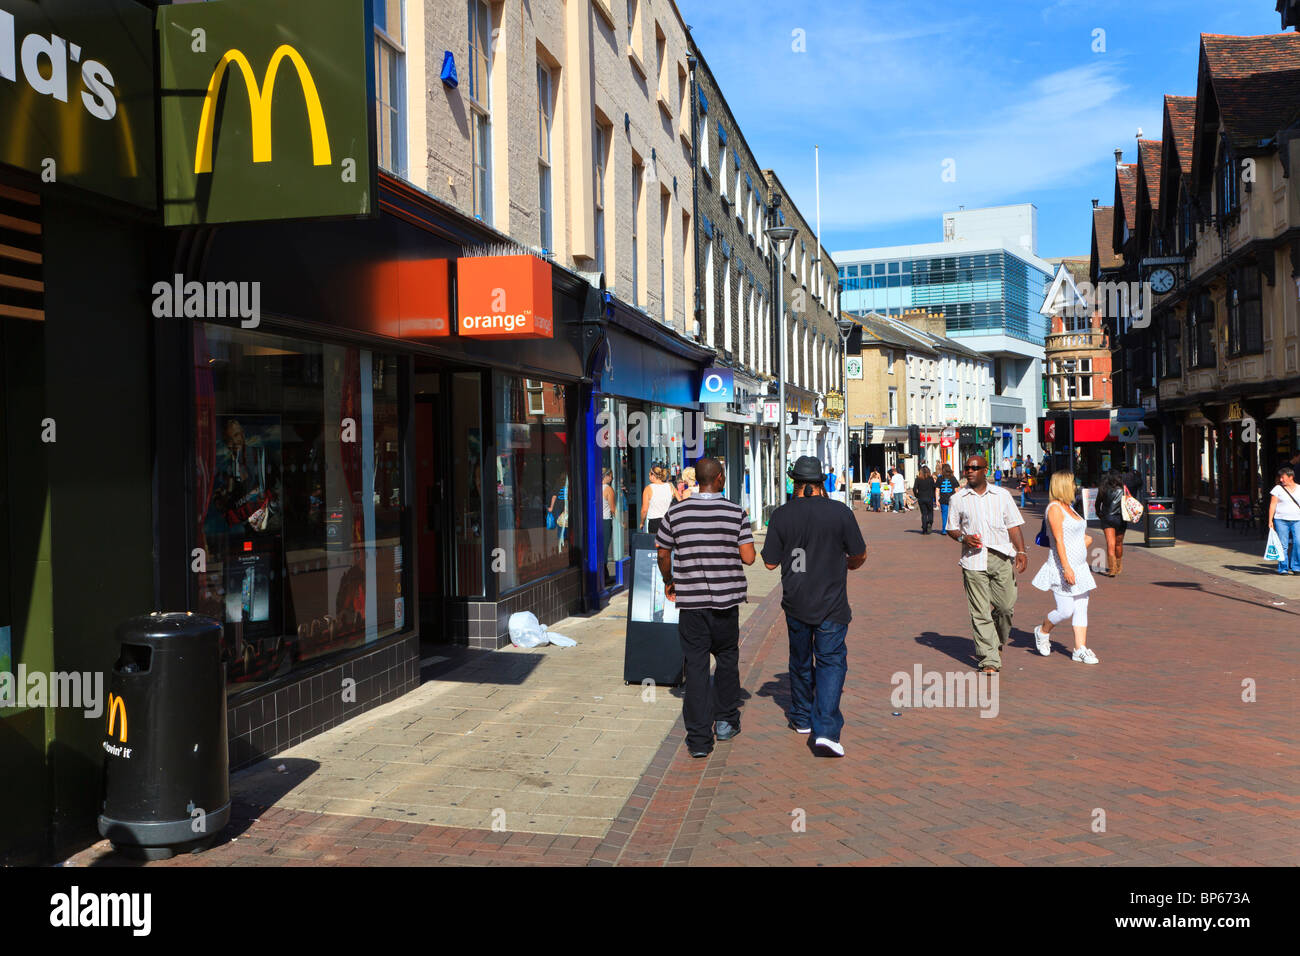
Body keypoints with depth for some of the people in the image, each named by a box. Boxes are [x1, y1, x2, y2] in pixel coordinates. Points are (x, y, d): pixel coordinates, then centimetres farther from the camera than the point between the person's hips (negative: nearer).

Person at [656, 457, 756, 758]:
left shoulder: (675, 512, -2)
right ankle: (726, 721, 30)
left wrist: (669, 581, 23)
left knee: (695, 665, 2)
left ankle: (699, 738, 1)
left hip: (690, 599, 0)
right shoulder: (736, 512, -5)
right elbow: (748, 557, -7)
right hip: (726, 598, 0)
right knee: (727, 657, 20)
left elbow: (663, 554, 5)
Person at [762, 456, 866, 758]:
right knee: (831, 662, 0)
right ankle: (826, 730, -13)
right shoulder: (840, 513, -8)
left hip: (795, 604, 2)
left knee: (800, 661, 19)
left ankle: (802, 719, 33)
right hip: (831, 604, -2)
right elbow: (859, 555, 1)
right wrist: (848, 564, 23)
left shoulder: (781, 515, -5)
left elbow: (770, 563, -2)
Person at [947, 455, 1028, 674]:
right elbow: (952, 528, 13)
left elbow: (1013, 526, 9)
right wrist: (963, 537, -8)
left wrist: (1021, 551, -3)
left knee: (1006, 606, 3)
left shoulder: (1002, 495, 9)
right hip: (973, 559, -1)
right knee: (980, 612, -3)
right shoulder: (958, 498, 8)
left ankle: (998, 643, 31)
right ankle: (989, 660, 1)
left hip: (1001, 557, 1)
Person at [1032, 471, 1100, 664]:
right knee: (1066, 611, -6)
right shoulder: (1054, 508, -12)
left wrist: (1086, 539, 6)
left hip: (1079, 567, 9)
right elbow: (1059, 539, -20)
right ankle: (1042, 632, 20)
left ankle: (1080, 650, 8)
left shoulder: (1068, 507, 15)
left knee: (1081, 608, 5)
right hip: (1063, 568, -9)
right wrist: (1066, 568, -24)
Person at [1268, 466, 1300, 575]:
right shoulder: (1277, 489, 3)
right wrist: (1270, 520, -5)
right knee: (1283, 545, -2)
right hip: (1281, 520, -2)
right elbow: (1272, 505, 1)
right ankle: (1283, 568, 6)